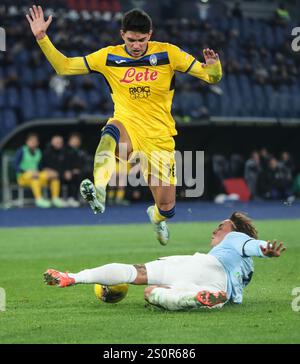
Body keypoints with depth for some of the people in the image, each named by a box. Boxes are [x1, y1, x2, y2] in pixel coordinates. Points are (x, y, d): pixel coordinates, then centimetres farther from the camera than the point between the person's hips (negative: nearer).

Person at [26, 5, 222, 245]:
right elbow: (63, 66, 5)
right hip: (127, 129, 0)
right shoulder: (109, 57, 1)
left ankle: (156, 217, 41)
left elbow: (212, 77, -4)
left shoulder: (168, 54, -4)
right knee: (111, 132, -39)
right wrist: (42, 37, -6)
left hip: (159, 138, 0)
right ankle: (98, 192, -57)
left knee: (167, 208, 1)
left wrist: (213, 66, -27)